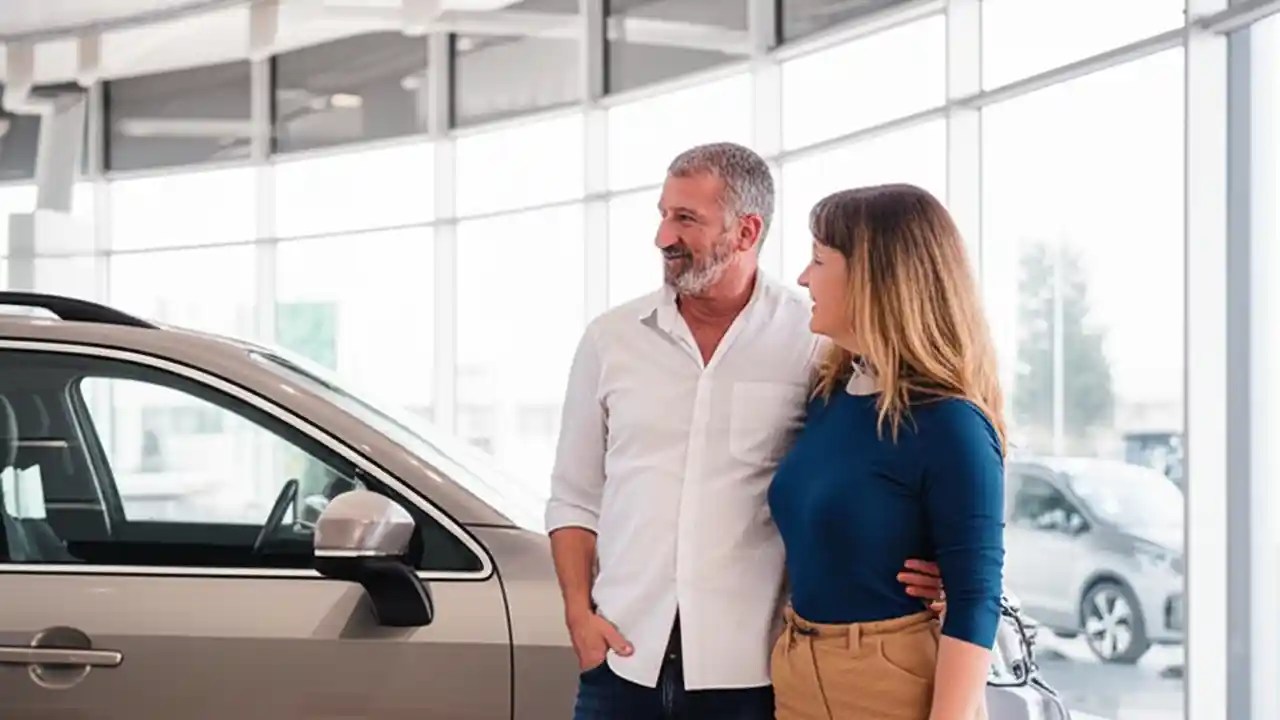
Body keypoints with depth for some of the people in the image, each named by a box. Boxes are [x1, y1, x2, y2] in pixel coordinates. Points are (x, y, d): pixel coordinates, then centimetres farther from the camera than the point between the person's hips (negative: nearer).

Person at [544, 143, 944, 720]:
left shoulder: (814, 343, -3)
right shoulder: (610, 339, 7)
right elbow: (574, 497, 12)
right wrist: (579, 613, 1)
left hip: (751, 669, -2)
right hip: (624, 660, 3)